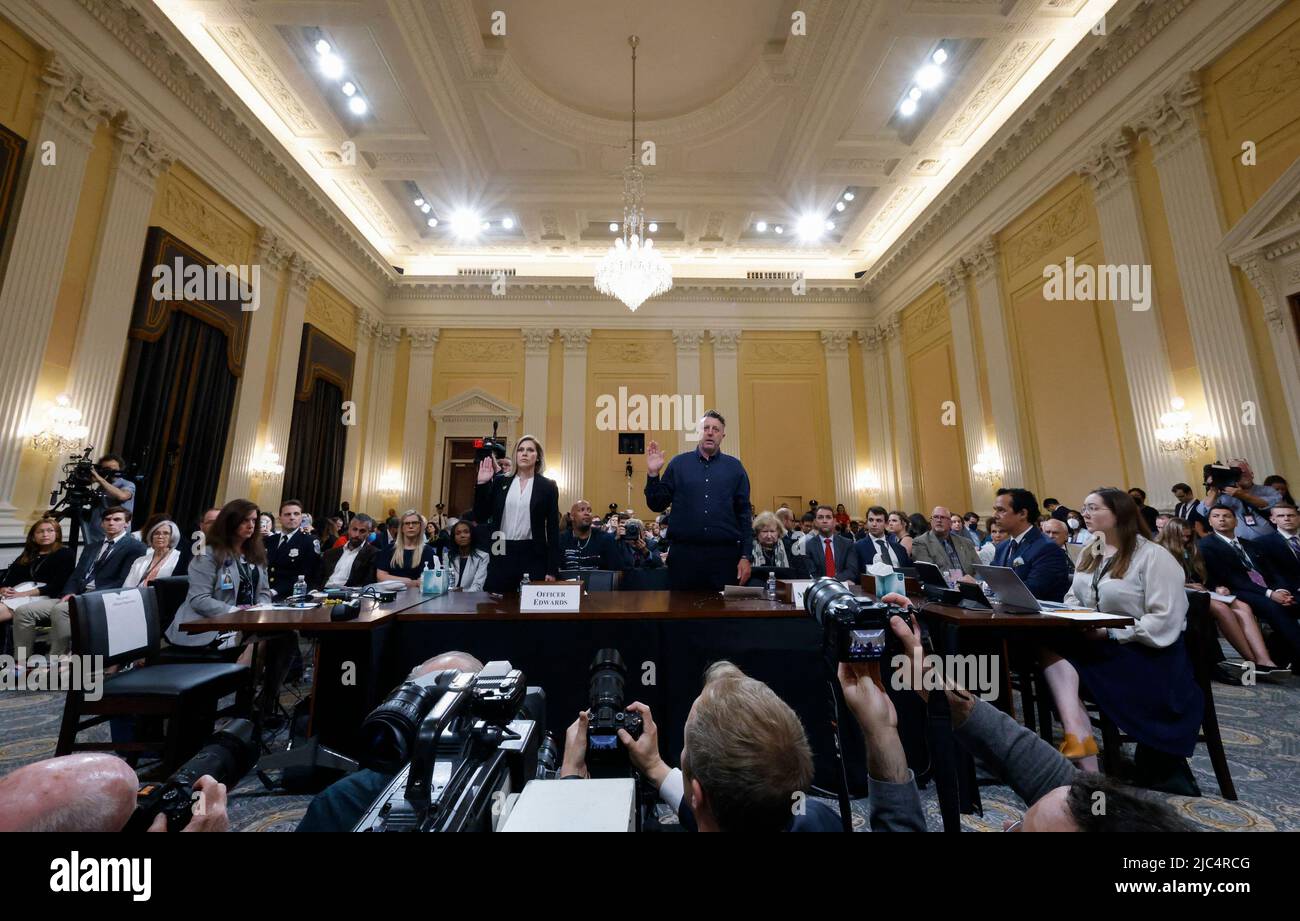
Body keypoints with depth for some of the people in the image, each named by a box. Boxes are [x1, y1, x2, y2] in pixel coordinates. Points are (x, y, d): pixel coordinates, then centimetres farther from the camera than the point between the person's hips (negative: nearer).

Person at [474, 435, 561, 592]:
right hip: (501, 554, 2)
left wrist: (552, 569, -5)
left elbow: (553, 528, -1)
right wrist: (482, 484, -6)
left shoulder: (548, 486, 1)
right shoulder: (500, 481, 7)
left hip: (533, 555, -2)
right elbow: (481, 516, 4)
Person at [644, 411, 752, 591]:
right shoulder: (679, 463, 5)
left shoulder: (734, 467, 6)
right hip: (684, 554, 0)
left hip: (725, 556, 0)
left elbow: (744, 514, 5)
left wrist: (745, 556, 0)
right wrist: (652, 474, -8)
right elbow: (657, 505, 5)